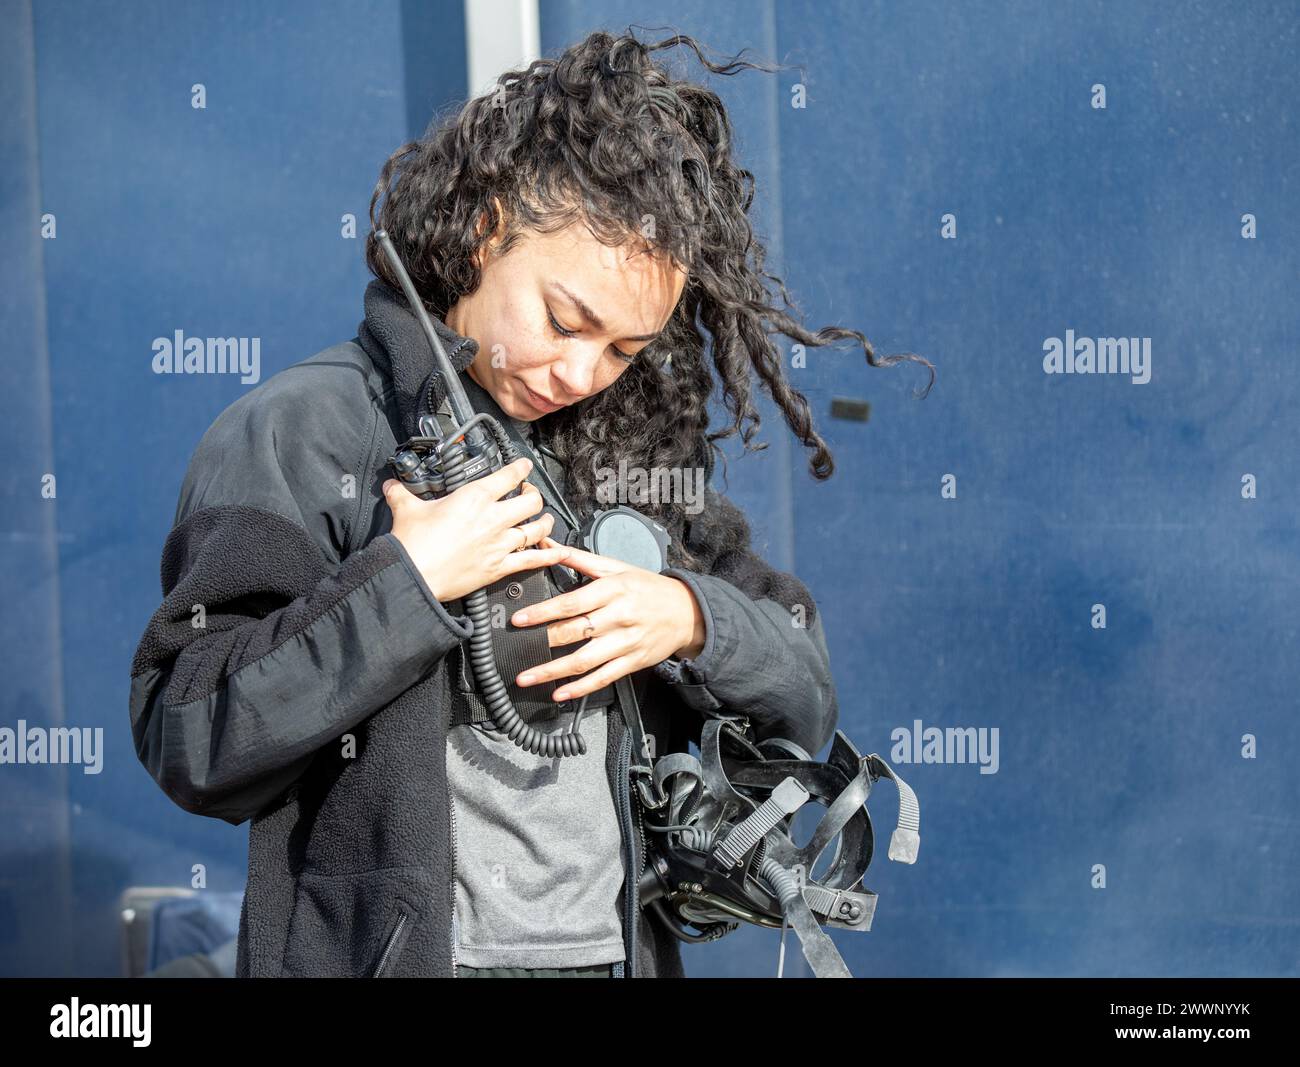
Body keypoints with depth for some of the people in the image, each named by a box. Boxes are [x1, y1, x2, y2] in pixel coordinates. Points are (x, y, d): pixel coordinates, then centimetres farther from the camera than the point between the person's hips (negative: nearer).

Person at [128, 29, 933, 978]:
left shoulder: (628, 446, 8)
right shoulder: (303, 433, -7)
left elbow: (808, 697, 9)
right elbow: (190, 746, -15)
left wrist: (690, 621, -10)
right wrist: (409, 582, -19)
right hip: (401, 953, -4)